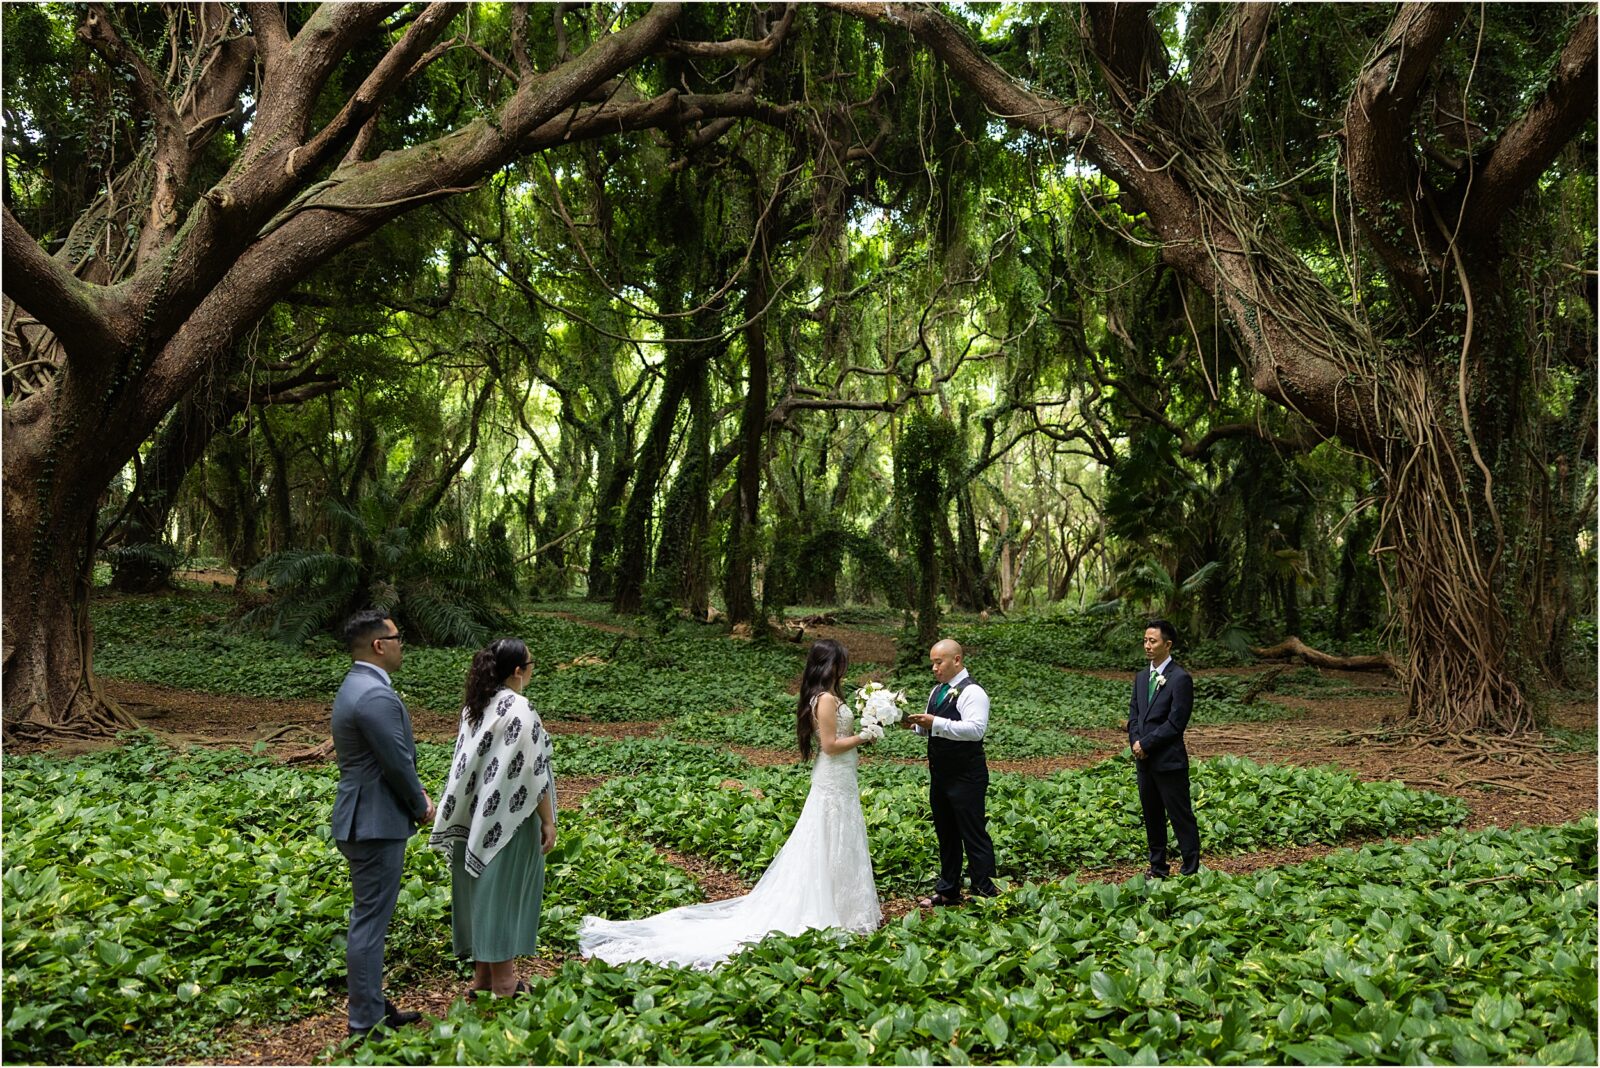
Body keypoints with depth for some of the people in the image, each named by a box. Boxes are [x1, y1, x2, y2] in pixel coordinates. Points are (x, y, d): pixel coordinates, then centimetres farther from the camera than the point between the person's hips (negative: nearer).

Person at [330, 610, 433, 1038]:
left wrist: (417, 794, 12)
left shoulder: (356, 687, 11)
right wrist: (421, 806, -3)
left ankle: (372, 1006, 31)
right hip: (376, 824, -11)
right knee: (370, 921, -1)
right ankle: (366, 1023, 9)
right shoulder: (377, 696, -23)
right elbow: (398, 763, -19)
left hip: (364, 820, 11)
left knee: (369, 917, 19)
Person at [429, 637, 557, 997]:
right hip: (509, 819, -7)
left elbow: (467, 764, 11)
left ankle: (482, 973, 24)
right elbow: (533, 772, -18)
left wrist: (468, 815, 19)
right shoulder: (519, 710, -19)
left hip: (476, 817, 7)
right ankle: (503, 980, 10)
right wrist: (548, 821, -11)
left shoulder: (473, 707, 4)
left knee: (481, 888, 13)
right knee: (503, 891, 1)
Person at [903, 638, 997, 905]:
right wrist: (916, 724, 1)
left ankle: (985, 893, 6)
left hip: (966, 778, -9)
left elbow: (976, 729, -28)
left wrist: (936, 723, -31)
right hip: (939, 775, 9)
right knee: (945, 835, 18)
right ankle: (947, 890, 30)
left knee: (974, 836, -3)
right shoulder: (937, 691, 14)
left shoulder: (972, 692, -15)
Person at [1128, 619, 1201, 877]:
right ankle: (1158, 868, 26)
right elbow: (1133, 713, 13)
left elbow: (1175, 723, -16)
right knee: (1152, 817, 15)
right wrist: (1135, 742, -4)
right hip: (1144, 760, 8)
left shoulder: (1180, 678, -12)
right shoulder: (1141, 677, 12)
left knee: (1181, 817, 0)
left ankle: (1190, 871, 9)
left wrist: (1145, 743, -13)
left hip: (1169, 761, -8)